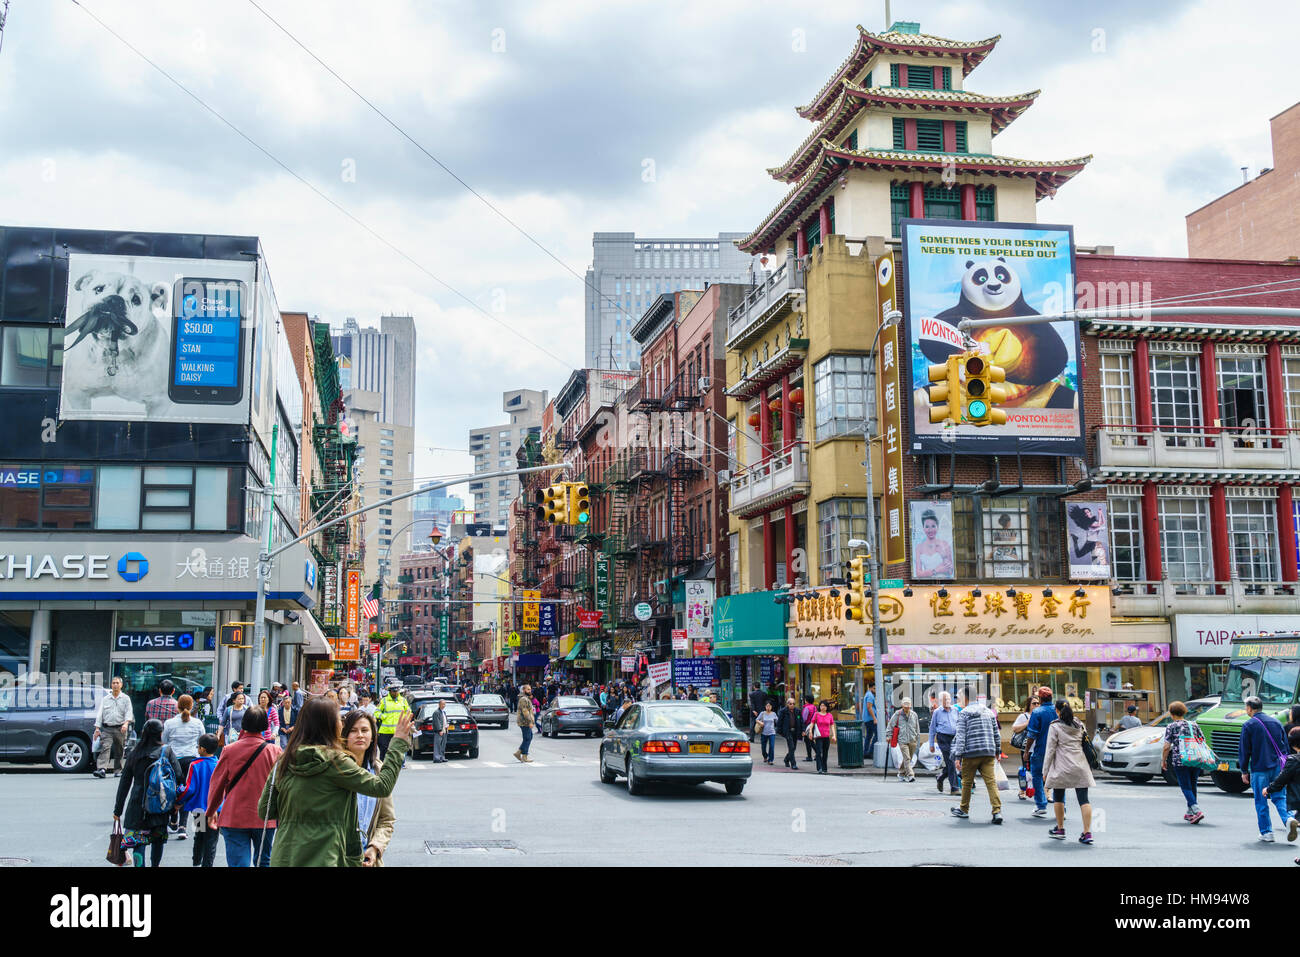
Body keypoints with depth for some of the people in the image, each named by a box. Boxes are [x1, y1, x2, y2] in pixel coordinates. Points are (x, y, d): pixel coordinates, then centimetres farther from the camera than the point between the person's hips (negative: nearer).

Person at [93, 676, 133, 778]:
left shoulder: (126, 698, 8)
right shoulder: (105, 699, 13)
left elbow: (128, 712, -2)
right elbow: (100, 713, 10)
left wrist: (126, 723, -20)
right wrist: (97, 728, -1)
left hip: (120, 729, 0)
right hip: (106, 728, 0)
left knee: (119, 751, 4)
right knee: (105, 748, -16)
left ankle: (118, 771, 15)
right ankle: (102, 769, -26)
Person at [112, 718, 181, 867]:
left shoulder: (135, 753, 3)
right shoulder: (166, 751, -3)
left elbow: (124, 782, 5)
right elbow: (178, 777, -8)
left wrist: (118, 809, 10)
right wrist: (175, 800, 6)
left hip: (138, 803, 0)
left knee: (137, 840, 0)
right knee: (158, 837, 18)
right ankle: (155, 864, 29)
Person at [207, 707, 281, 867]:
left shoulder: (229, 750, -6)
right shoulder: (274, 751, -6)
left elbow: (217, 783, 3)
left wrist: (211, 811, 19)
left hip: (234, 818, -1)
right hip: (265, 818, 1)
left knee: (238, 863, -1)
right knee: (263, 861, 18)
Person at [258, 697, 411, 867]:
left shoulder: (283, 763, 3)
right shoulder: (335, 761, -12)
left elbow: (264, 811, 8)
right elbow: (382, 786, -9)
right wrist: (399, 742, -1)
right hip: (322, 860, -6)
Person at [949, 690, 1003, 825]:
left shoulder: (963, 713, -2)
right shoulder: (989, 712, 13)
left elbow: (960, 735, -9)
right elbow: (997, 734, 17)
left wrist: (958, 756, -11)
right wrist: (997, 751, 29)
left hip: (971, 753, -3)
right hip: (989, 753, 3)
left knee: (967, 782, 11)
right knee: (991, 781, -3)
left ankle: (964, 809, 24)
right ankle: (997, 811, -14)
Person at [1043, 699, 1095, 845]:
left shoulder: (1055, 726, -3)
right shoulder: (1079, 725, 11)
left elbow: (1050, 750, -4)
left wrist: (1045, 771, 1)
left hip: (1062, 767, -4)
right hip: (1080, 766, 4)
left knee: (1058, 798, 13)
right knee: (1083, 799, -1)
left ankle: (1060, 829, 18)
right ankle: (1087, 833, -8)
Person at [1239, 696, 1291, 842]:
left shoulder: (1248, 725, -6)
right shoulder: (1276, 722, 9)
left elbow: (1244, 750, -5)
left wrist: (1244, 771, 2)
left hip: (1259, 768, -4)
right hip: (1277, 766, 4)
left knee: (1261, 801, 4)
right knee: (1279, 797, 10)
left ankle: (1266, 832, 5)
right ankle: (1288, 820, -15)